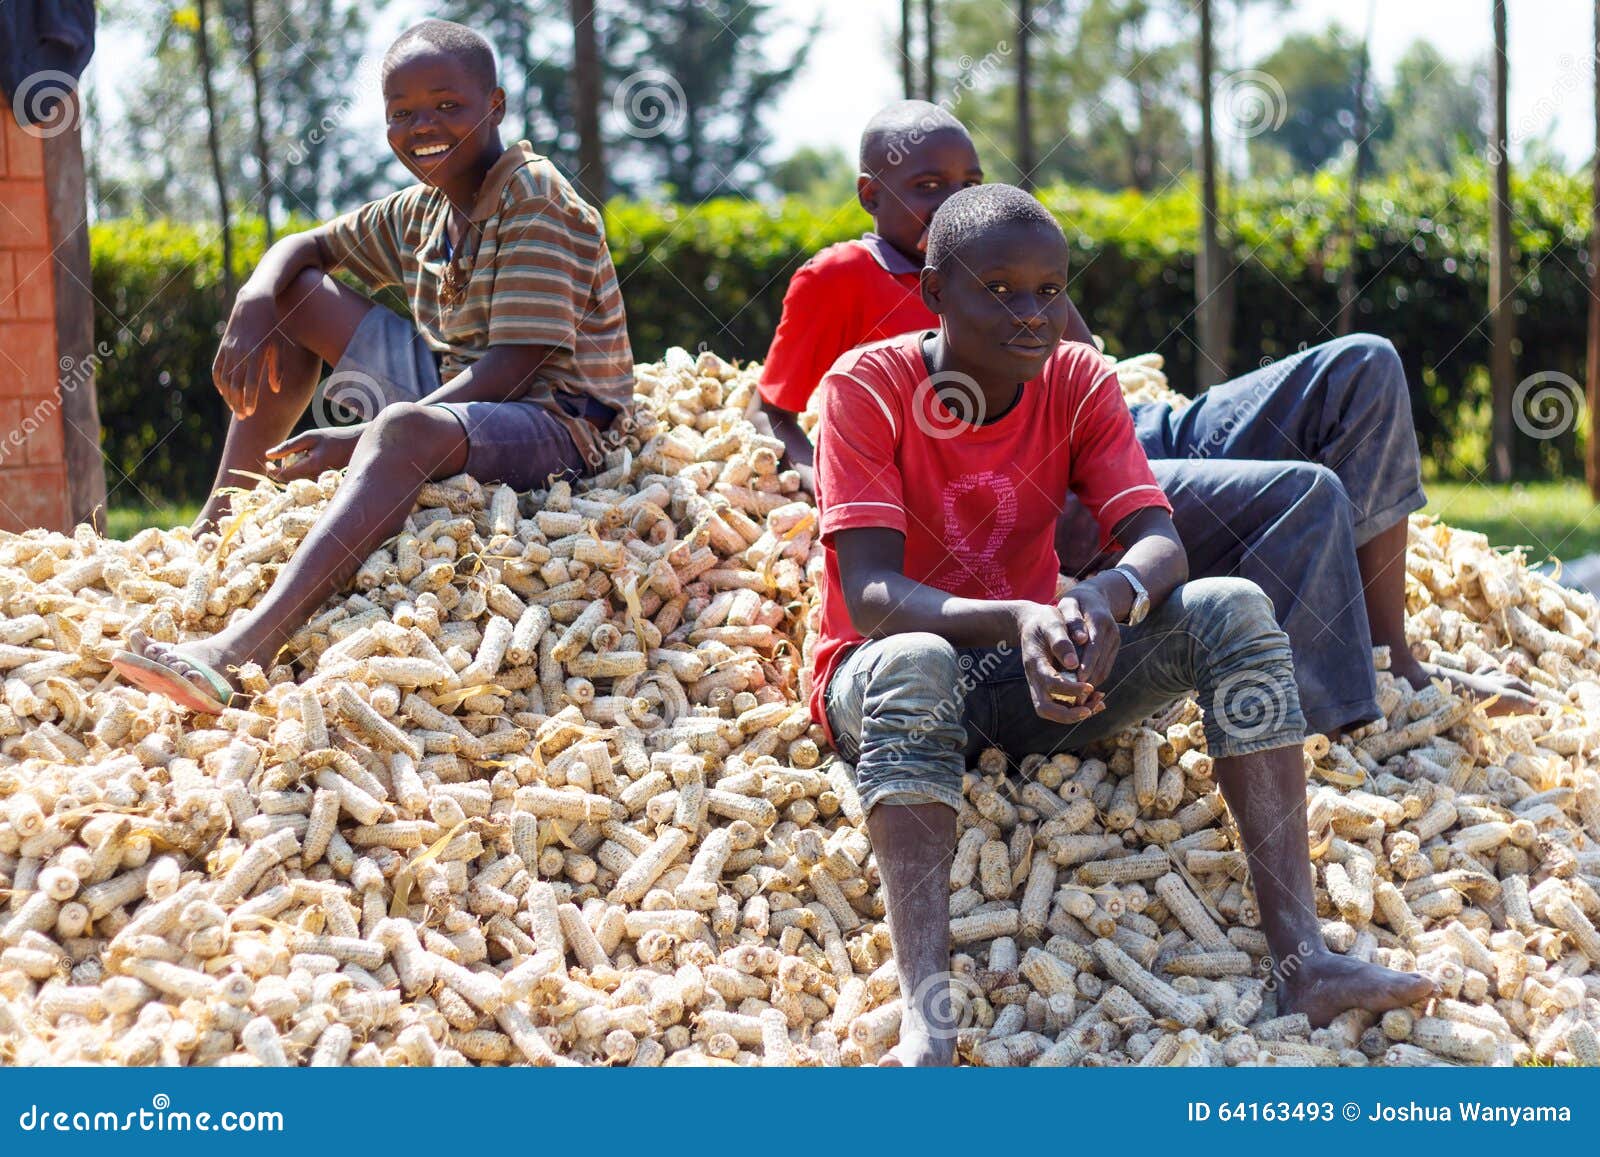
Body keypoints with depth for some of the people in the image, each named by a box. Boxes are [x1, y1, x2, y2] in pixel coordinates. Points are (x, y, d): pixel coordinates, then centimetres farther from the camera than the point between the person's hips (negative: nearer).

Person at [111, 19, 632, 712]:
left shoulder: (534, 200, -15)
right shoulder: (423, 210, 10)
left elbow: (510, 369, -23)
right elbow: (306, 246, 19)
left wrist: (356, 442, -27)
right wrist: (254, 306, -7)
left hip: (554, 421, -9)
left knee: (405, 428, -41)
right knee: (296, 292, 10)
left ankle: (243, 649, -57)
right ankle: (218, 524, 5)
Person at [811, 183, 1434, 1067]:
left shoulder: (1079, 382, -3)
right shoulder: (867, 387, -15)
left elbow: (1160, 544, -14)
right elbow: (869, 596, -25)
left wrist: (1110, 596, -39)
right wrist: (1015, 621, -43)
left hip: (1037, 671, 4)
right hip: (879, 680, -4)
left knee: (1232, 609, -19)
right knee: (913, 663, -40)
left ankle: (1302, 958, -29)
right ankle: (924, 1022, -53)